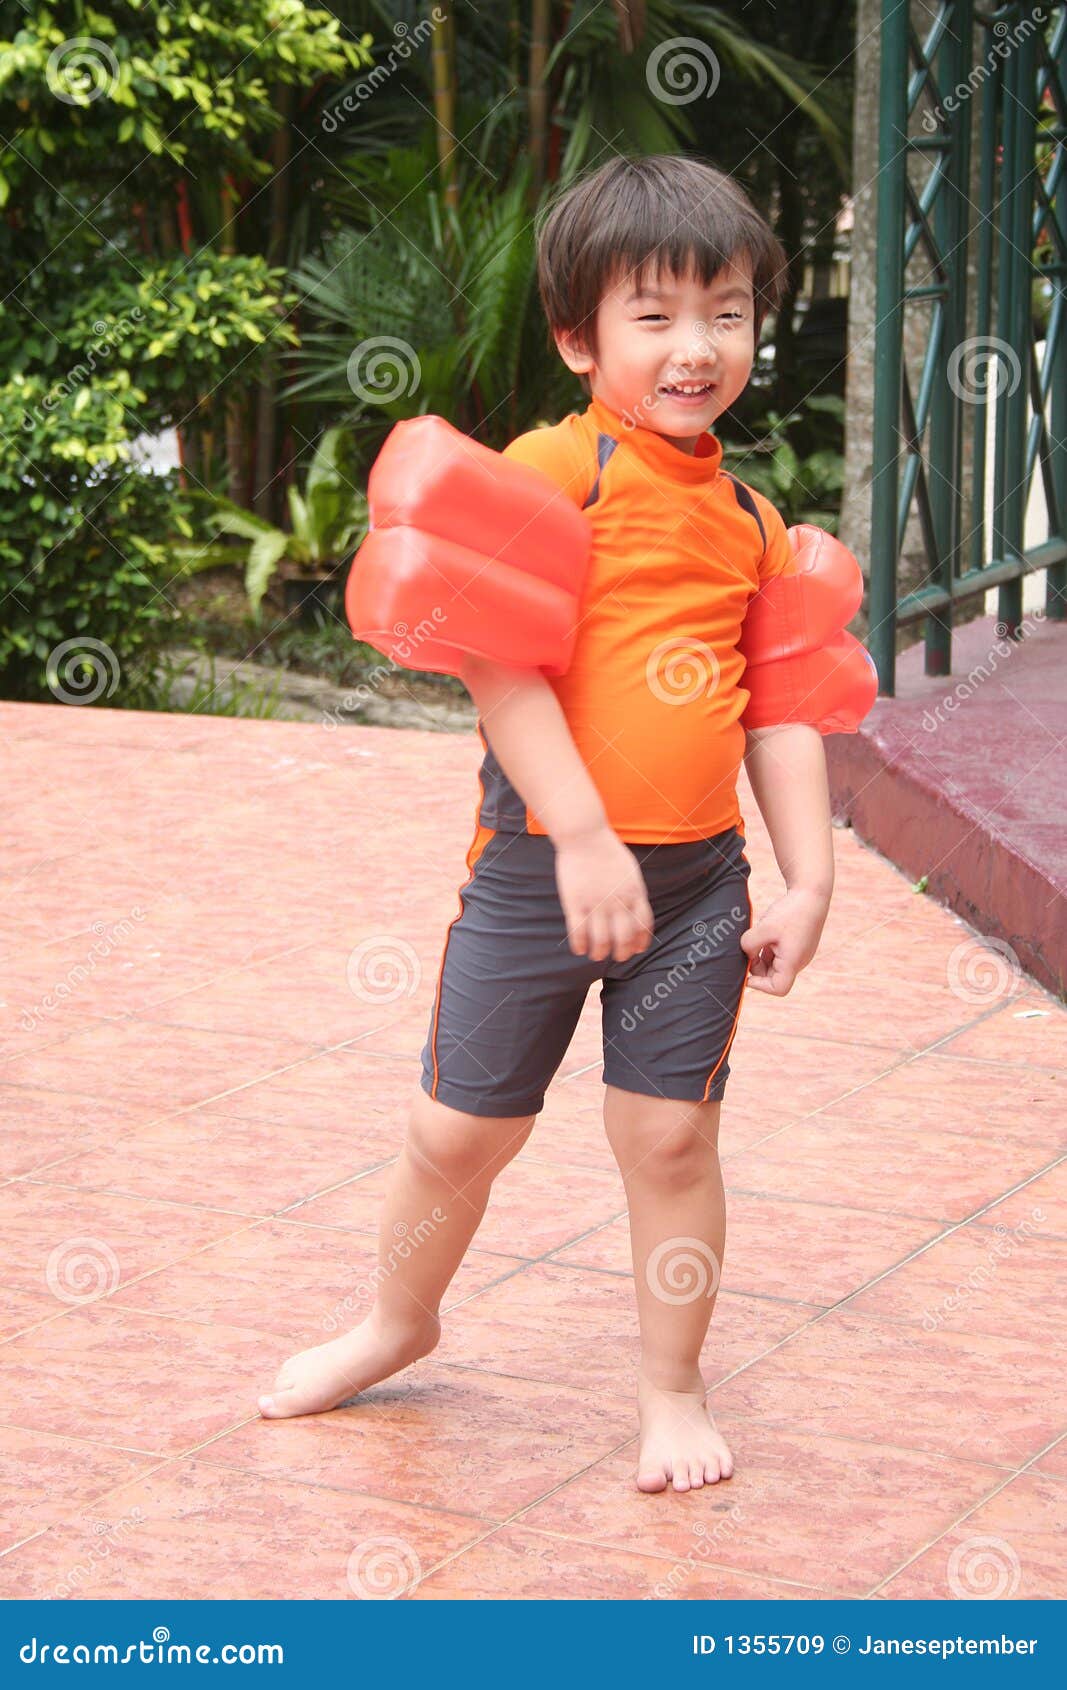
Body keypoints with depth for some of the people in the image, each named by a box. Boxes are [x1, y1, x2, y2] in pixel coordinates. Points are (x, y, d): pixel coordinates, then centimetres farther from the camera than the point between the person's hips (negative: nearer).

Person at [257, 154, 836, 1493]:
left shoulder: (753, 524, 8)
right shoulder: (551, 468, -9)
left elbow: (782, 717, 12)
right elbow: (497, 660, -17)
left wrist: (808, 881, 4)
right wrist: (585, 837, -21)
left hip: (697, 878, 3)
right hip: (539, 865, -3)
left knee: (670, 1133, 5)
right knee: (462, 1126, 9)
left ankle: (671, 1385, 23)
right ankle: (400, 1323, 35)